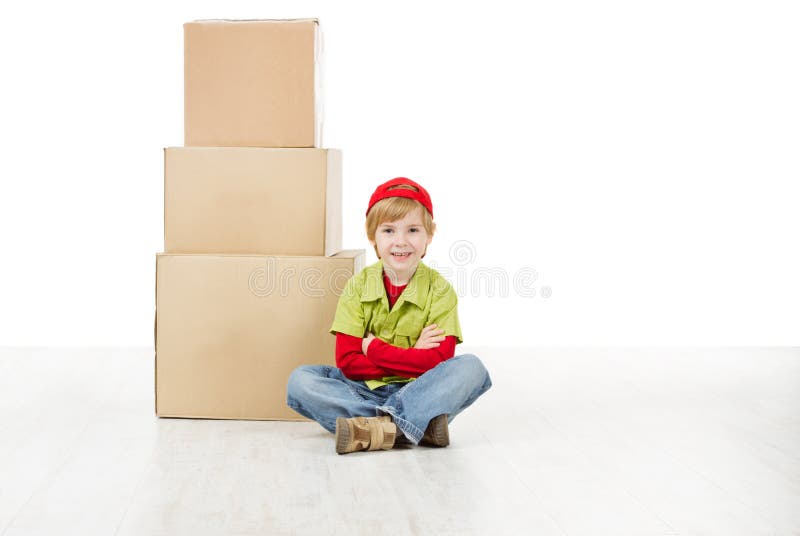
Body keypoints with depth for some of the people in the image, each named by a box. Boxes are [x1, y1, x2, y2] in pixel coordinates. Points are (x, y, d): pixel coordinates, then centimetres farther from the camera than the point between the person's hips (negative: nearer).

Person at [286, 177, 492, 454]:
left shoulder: (439, 290, -5)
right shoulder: (358, 286, -2)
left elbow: (440, 361, -17)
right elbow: (347, 361, -10)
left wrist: (374, 348, -15)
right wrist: (412, 359, -16)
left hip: (419, 391, -1)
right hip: (365, 390, 2)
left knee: (470, 367, -26)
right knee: (299, 381, -22)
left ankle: (379, 427, -38)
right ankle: (419, 425, -31)